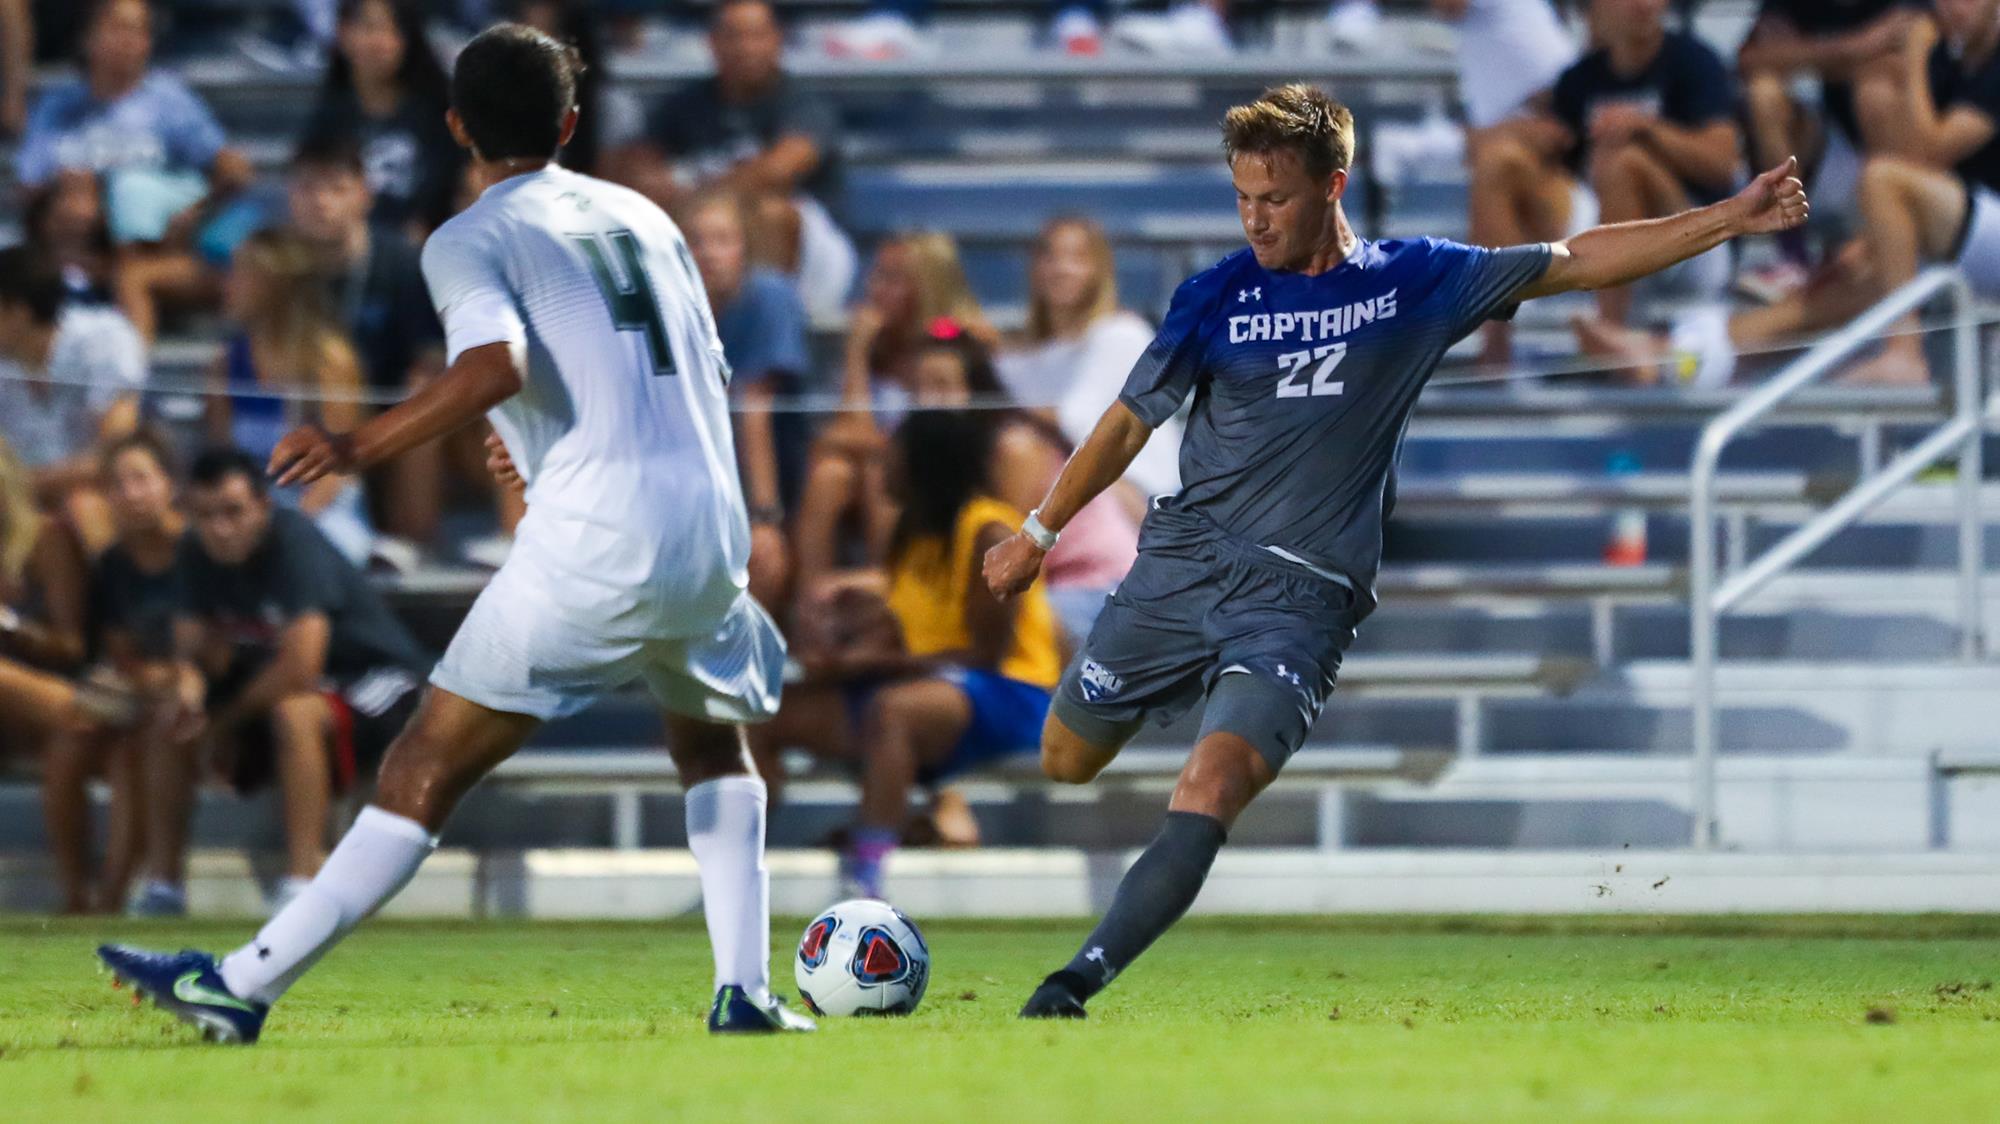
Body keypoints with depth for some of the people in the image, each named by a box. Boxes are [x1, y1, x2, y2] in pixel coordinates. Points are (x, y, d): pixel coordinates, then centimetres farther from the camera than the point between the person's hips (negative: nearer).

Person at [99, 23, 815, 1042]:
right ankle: (745, 992, 16)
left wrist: (360, 448, -23)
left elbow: (496, 364, -19)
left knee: (424, 770, -3)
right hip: (711, 531, 5)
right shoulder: (641, 217, 20)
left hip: (592, 547, -5)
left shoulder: (468, 241, 1)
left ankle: (244, 986, -6)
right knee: (712, 746, 31)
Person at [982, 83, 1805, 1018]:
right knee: (1066, 761, 10)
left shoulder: (1416, 283, 1)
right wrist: (1038, 533, 14)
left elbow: (1581, 263, 4)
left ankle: (1075, 984, -28)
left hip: (1300, 597, -3)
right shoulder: (1216, 297, 2)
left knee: (1210, 790, -23)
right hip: (1179, 563, 3)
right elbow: (1130, 422, 11)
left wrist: (1732, 218, -1)